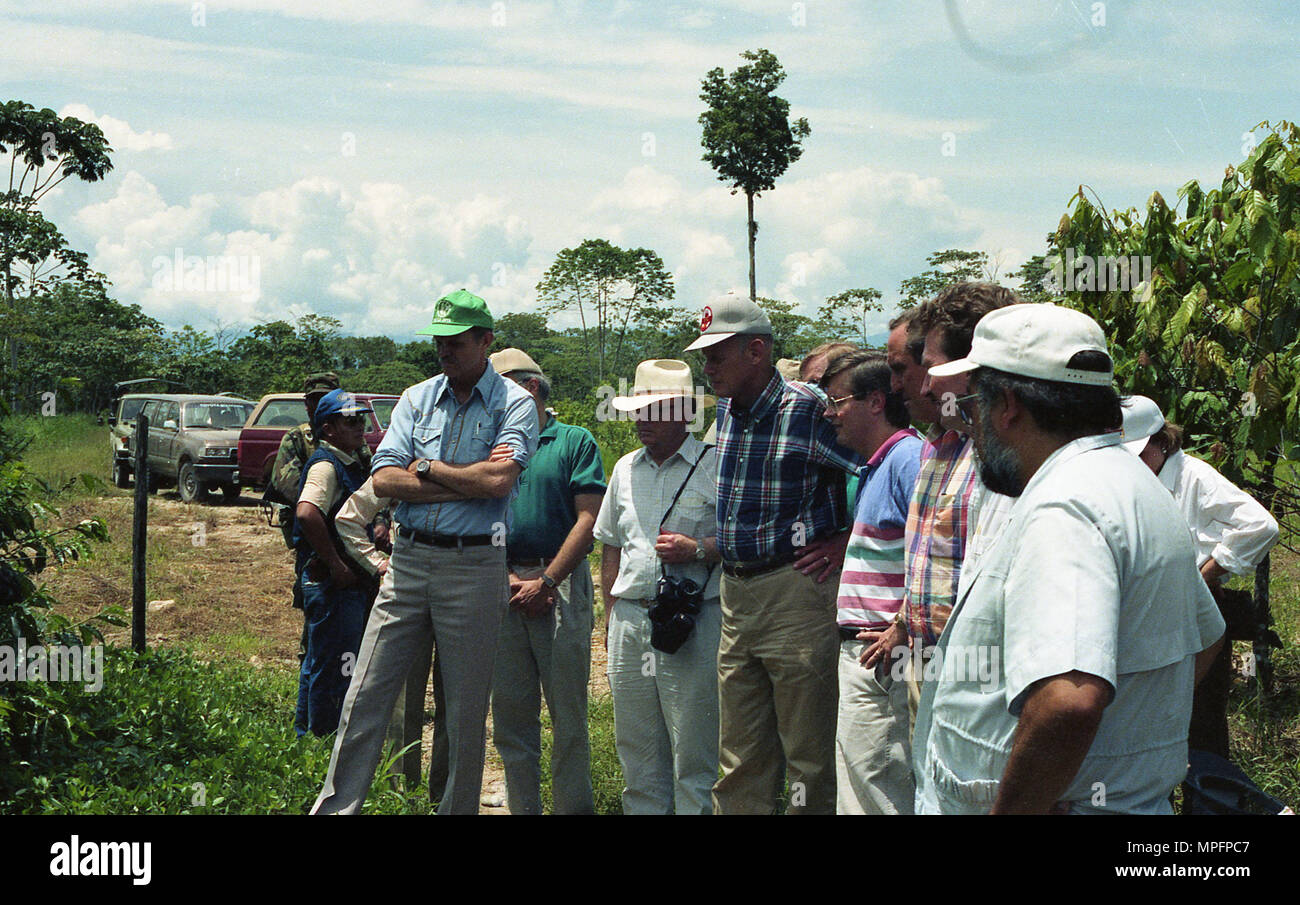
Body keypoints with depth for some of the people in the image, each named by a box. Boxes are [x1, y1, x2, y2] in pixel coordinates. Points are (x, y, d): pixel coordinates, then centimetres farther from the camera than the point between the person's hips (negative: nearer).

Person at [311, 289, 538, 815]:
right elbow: (385, 479, -1)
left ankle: (458, 809, 18)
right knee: (365, 698, 3)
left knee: (467, 711, 6)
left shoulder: (513, 403, -1)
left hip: (474, 567, -4)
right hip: (408, 559, 4)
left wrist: (427, 467, -5)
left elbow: (499, 479, -18)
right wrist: (468, 480, -9)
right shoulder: (417, 398, 11)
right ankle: (335, 807, 11)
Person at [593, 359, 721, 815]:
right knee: (637, 749, 12)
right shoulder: (626, 468, 16)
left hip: (693, 621, -6)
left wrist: (698, 550, -19)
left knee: (694, 752, -3)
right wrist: (610, 617, 19)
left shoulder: (715, 466, -3)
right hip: (630, 619, 6)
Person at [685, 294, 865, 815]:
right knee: (740, 754, 13)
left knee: (809, 753, 0)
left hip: (797, 591, -8)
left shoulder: (809, 410, -14)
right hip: (735, 594, 8)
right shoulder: (726, 411, 12)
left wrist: (845, 543, -11)